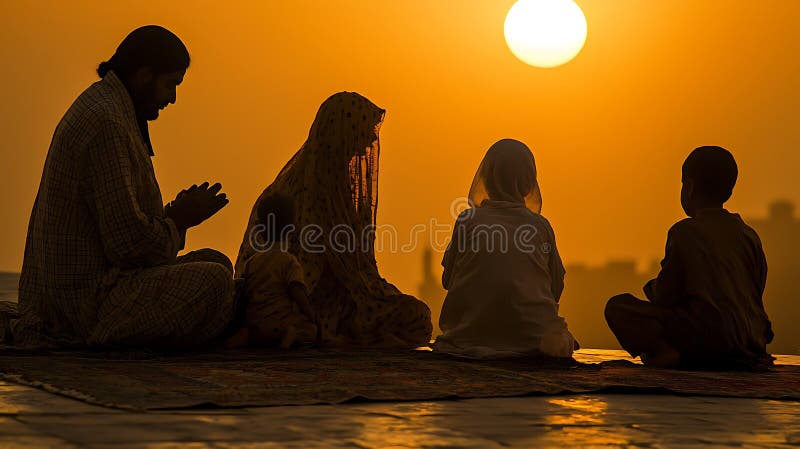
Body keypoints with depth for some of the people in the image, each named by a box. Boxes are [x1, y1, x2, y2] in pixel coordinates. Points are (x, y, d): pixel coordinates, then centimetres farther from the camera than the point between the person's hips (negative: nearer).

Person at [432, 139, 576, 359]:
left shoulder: (467, 220, -2)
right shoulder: (541, 226, 0)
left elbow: (448, 280, 5)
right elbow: (556, 289, 6)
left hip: (470, 337, 1)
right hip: (532, 338, 0)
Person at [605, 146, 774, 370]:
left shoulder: (684, 231, -4)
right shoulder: (748, 234, 11)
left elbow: (665, 297, -5)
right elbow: (757, 291, 16)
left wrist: (652, 287, 18)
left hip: (708, 336, -7)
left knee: (617, 306, -3)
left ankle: (665, 352, -23)